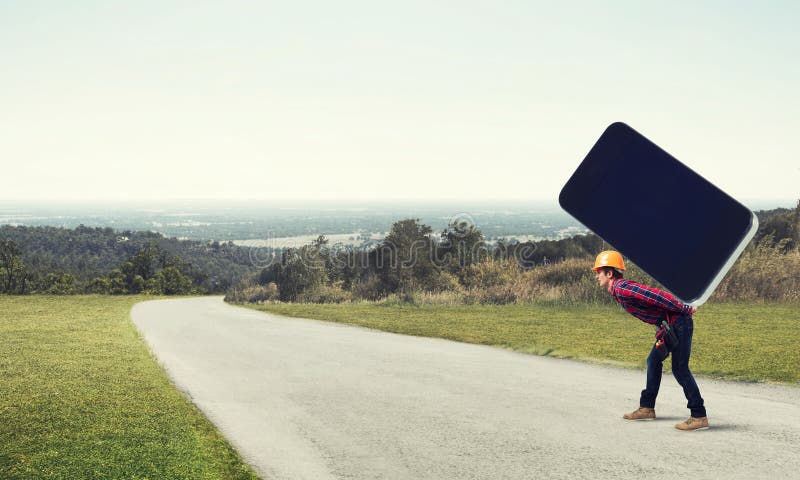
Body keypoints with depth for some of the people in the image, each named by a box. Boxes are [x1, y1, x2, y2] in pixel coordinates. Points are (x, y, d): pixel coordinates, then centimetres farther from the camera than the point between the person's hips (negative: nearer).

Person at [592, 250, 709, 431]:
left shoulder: (622, 289, -18)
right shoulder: (620, 290, 14)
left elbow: (658, 296, -23)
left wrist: (685, 310, -19)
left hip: (678, 324, -10)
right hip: (668, 326, 10)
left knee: (680, 369, -8)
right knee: (653, 362, 17)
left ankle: (699, 416, -3)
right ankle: (647, 408, 26)